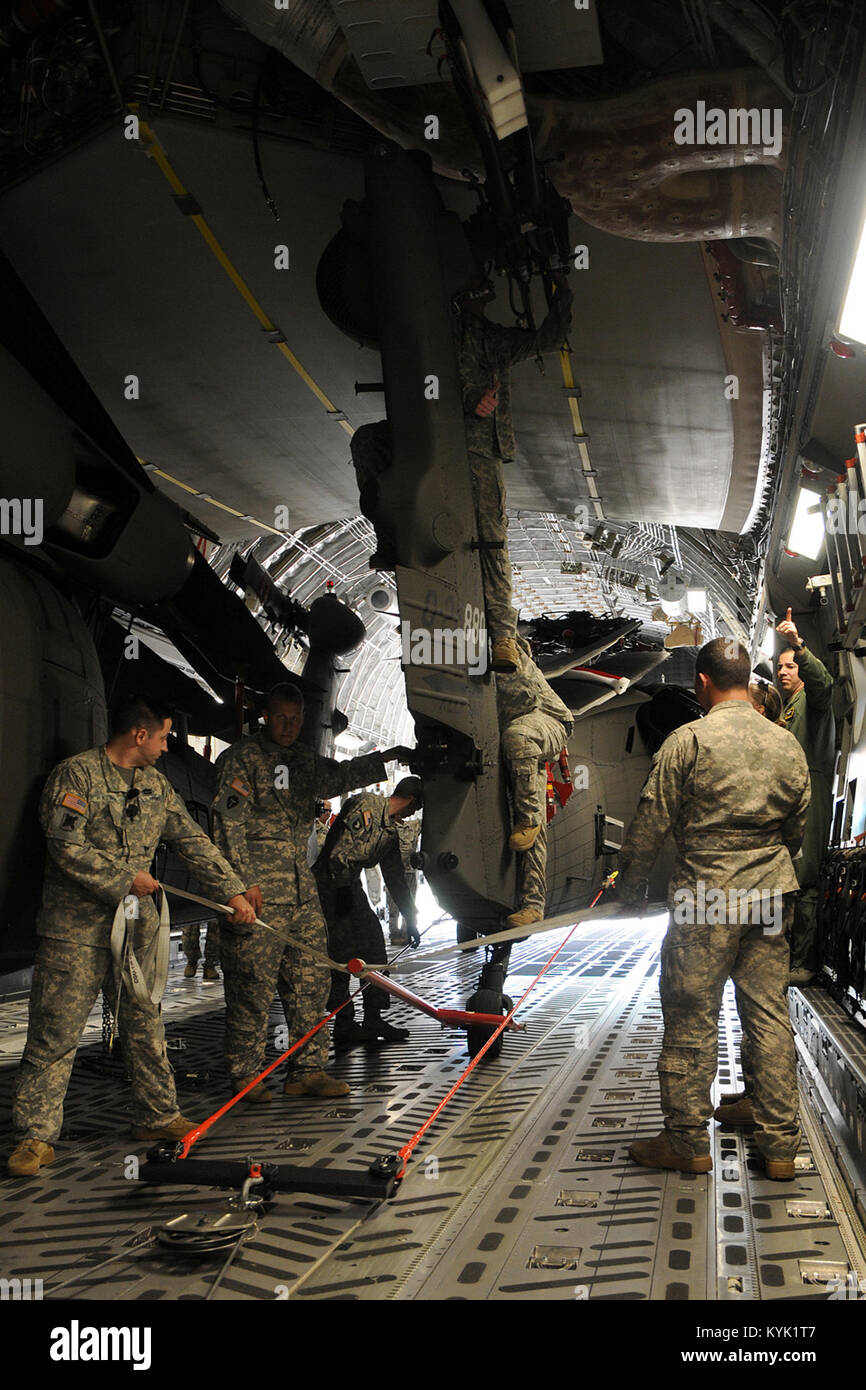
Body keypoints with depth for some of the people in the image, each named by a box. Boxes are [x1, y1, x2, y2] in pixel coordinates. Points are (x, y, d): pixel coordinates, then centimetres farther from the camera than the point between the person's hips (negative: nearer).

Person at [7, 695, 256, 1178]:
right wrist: (126, 879, -14)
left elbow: (193, 841, 14)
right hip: (77, 926, -6)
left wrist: (233, 890, 9)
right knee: (56, 1034, -3)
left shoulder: (156, 783, 13)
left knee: (146, 1023, 12)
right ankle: (37, 1136, 5)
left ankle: (157, 1115, 25)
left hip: (138, 924, 6)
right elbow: (67, 847, -17)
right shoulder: (76, 774, -9)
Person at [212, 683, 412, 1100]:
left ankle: (308, 1070, 14)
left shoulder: (304, 760, 18)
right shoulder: (240, 759, -4)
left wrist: (385, 757, 31)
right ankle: (246, 1075, 7)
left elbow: (340, 776, 37)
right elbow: (228, 824, -10)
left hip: (300, 885, 7)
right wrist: (244, 881, -16)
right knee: (253, 982, -4)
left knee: (310, 978, 6)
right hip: (258, 888, -7)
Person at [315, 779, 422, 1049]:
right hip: (330, 886, -9)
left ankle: (373, 1019, 15)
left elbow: (395, 877, 23)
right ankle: (345, 1026, -3)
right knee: (342, 955, -9)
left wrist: (410, 920, 24)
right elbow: (340, 850, -21)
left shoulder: (391, 829, 17)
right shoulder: (367, 805, -11)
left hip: (349, 887, 10)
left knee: (374, 948, 7)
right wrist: (342, 890, -22)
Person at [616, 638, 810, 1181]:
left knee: (692, 1020, 4)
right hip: (771, 898, 5)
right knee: (771, 1017, 10)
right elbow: (798, 827, 17)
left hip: (705, 898, -5)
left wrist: (631, 885, 5)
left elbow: (651, 822, -7)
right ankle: (781, 1145, 16)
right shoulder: (788, 745, 7)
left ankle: (688, 1141, 13)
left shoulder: (689, 740, -9)